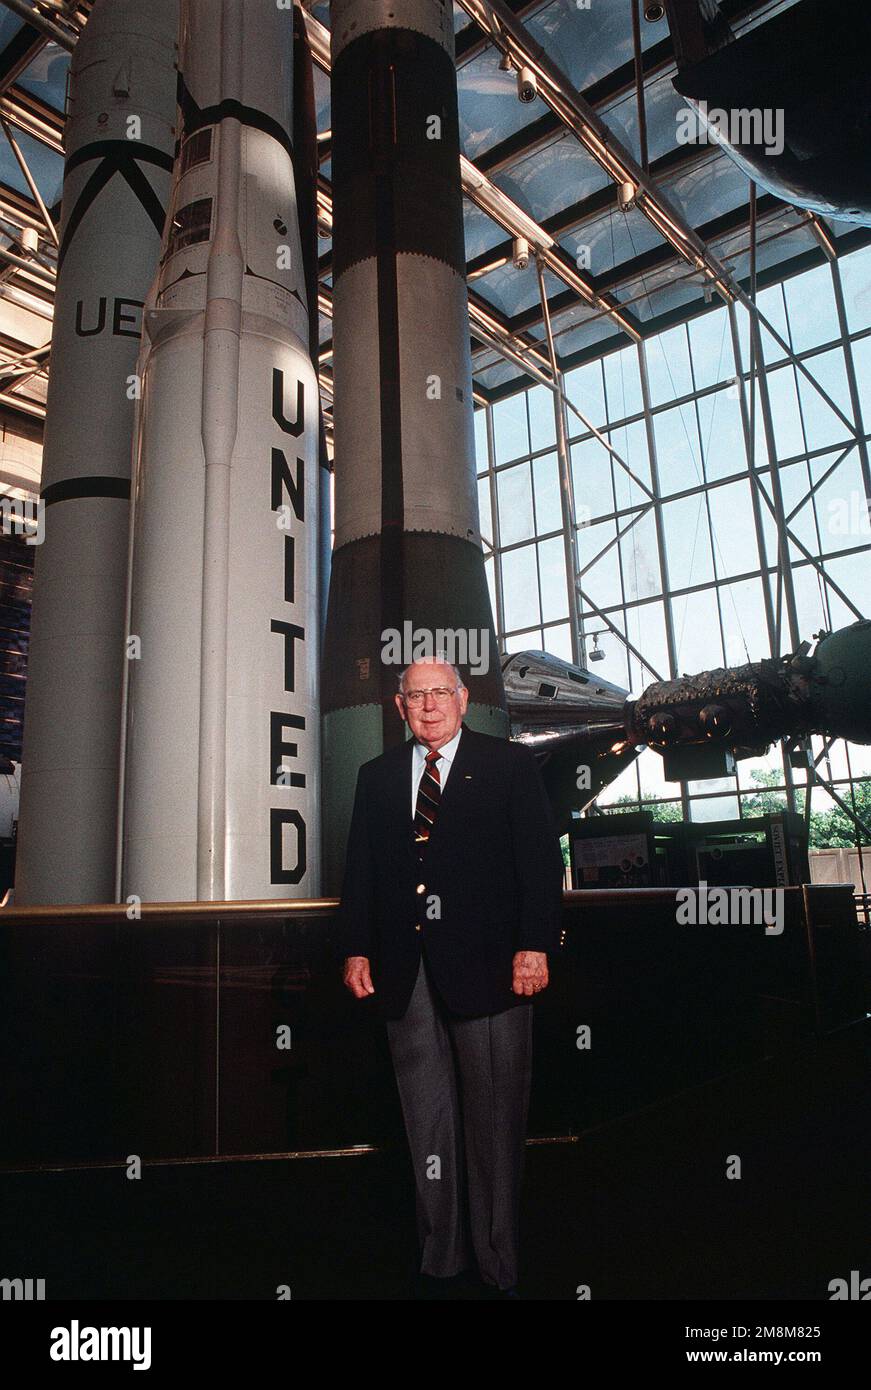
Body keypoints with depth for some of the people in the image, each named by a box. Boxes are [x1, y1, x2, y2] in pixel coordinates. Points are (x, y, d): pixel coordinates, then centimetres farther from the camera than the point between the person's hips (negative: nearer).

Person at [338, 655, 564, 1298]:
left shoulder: (510, 764, 2)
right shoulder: (376, 776, 13)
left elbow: (541, 859, -3)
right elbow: (360, 869, 12)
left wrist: (534, 945, -11)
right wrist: (357, 948, 5)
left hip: (488, 965, -3)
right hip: (405, 971, 4)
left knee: (494, 1122, 7)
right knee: (428, 1125, 13)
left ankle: (499, 1269, 24)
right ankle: (441, 1261, 28)